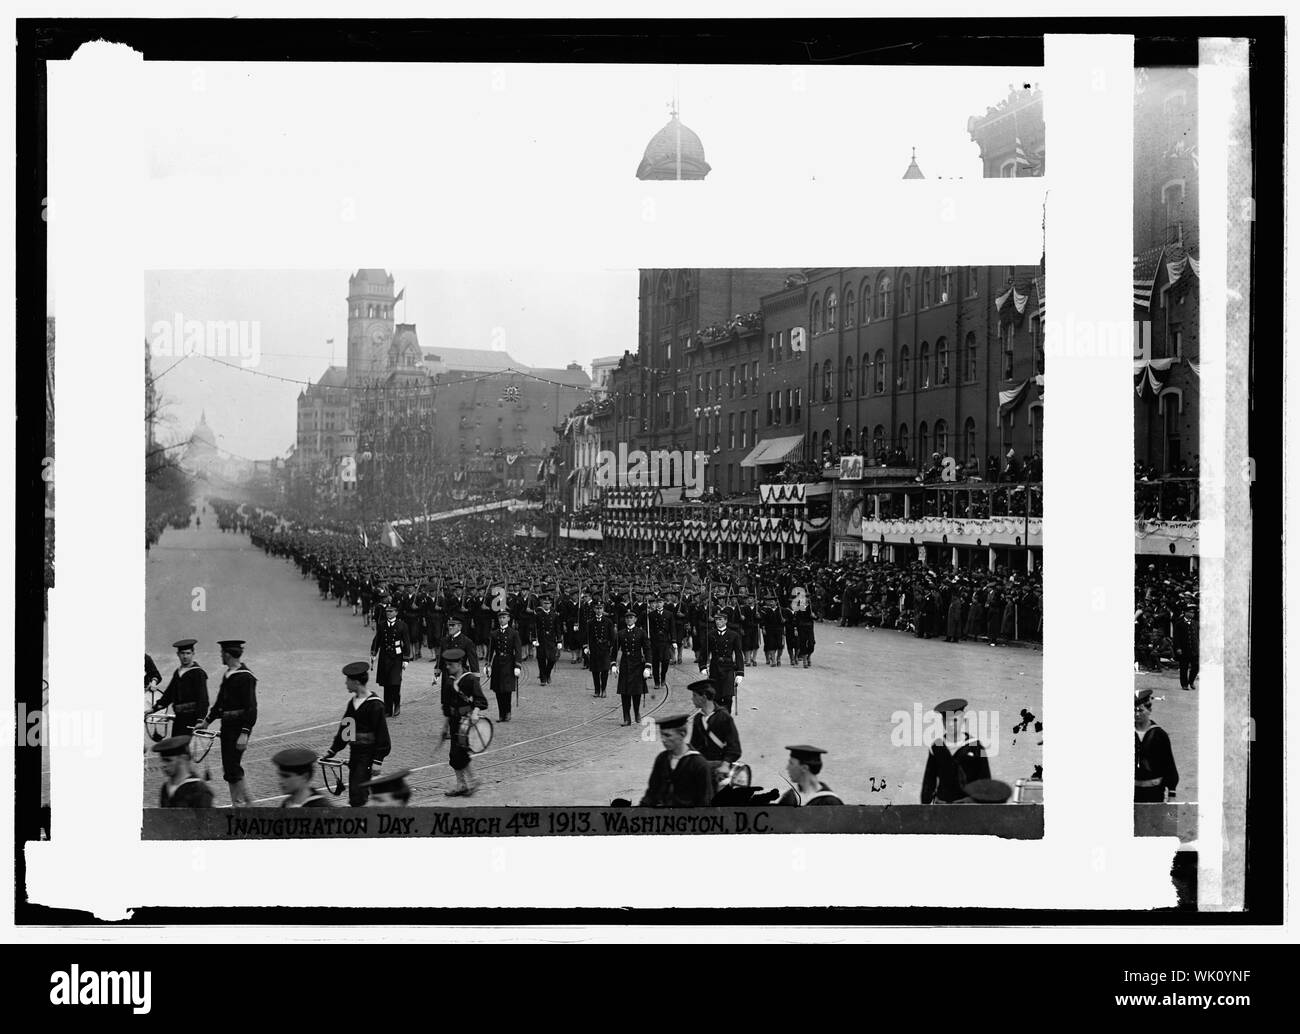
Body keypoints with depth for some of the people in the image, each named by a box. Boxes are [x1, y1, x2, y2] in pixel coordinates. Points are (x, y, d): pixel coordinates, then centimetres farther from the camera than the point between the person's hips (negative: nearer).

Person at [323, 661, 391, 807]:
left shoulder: (374, 705, -17)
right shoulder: (353, 701, 9)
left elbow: (381, 735, -16)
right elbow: (344, 728, 18)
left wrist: (377, 761, -17)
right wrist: (332, 751, 18)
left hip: (367, 755, -8)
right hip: (354, 753, 8)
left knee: (357, 795, -13)